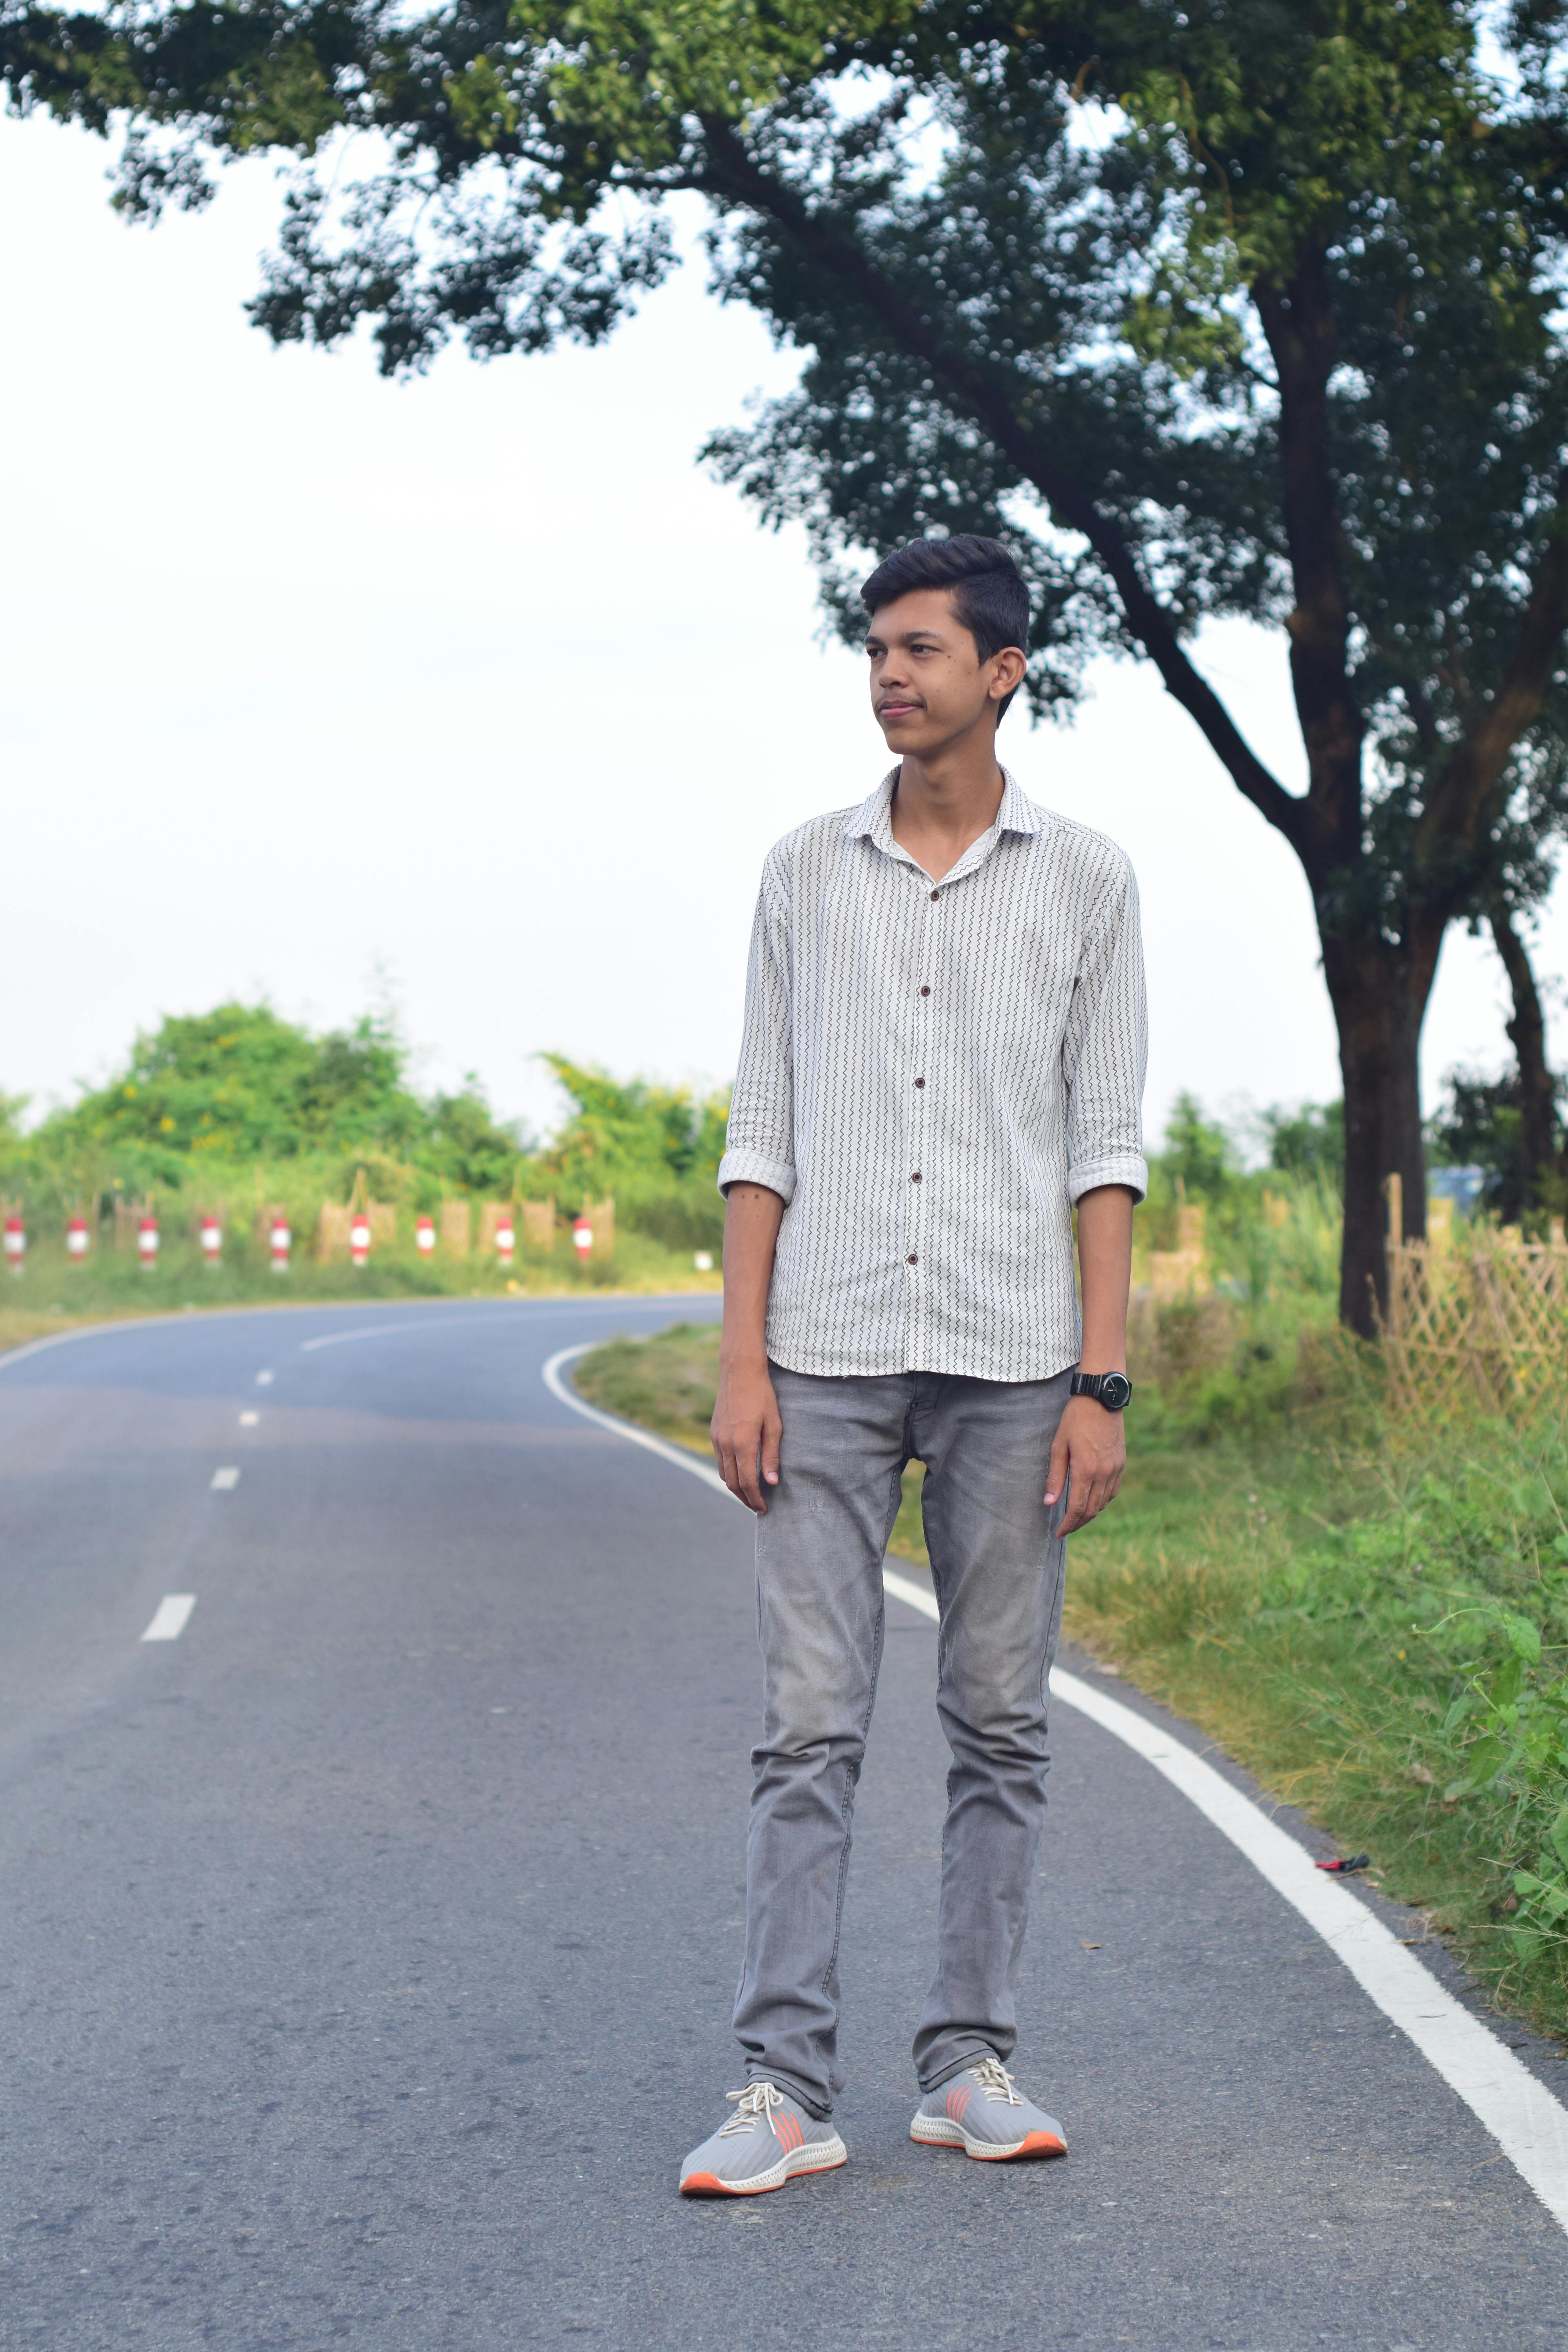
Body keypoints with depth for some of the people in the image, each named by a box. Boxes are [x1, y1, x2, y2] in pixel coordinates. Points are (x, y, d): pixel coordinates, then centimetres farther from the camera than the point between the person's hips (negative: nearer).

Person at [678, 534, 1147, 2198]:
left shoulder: (1083, 884, 6)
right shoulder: (805, 874, 9)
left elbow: (1105, 1152, 4)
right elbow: (763, 1136, 8)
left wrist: (1100, 1385, -4)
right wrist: (740, 1364, 0)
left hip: (1010, 1359, 0)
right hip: (830, 1355, 0)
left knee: (999, 1727, 5)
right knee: (809, 1728, -3)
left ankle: (969, 2061, 14)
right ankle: (785, 2088, -2)